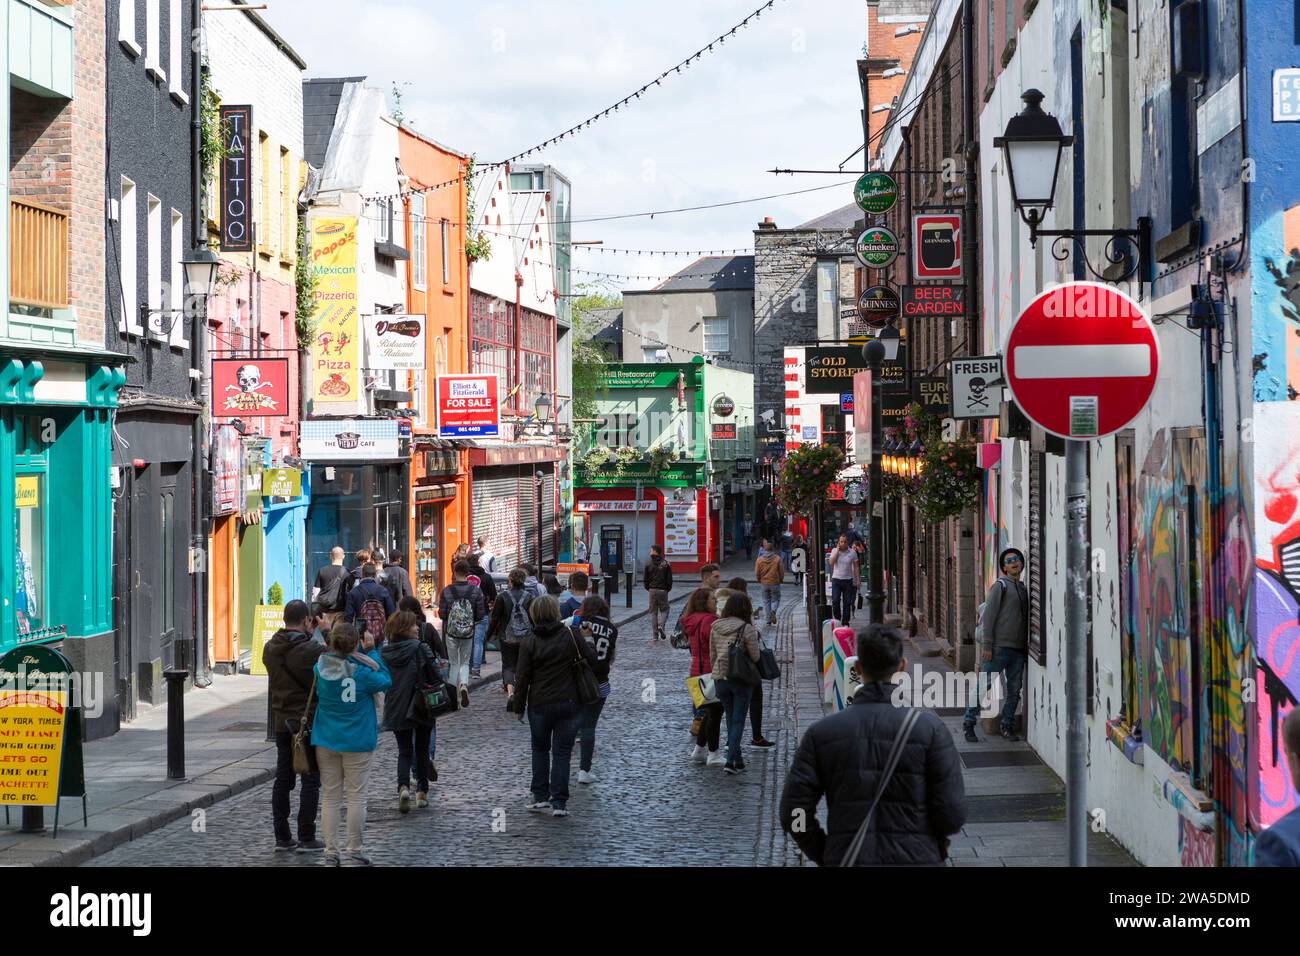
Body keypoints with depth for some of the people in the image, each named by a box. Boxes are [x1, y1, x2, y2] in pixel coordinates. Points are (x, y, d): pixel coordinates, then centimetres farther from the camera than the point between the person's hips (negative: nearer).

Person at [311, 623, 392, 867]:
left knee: (330, 797, 11)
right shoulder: (362, 672, -17)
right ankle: (353, 853, 10)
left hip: (325, 741, 3)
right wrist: (371, 652, 2)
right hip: (357, 742, -3)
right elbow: (386, 681, -1)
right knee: (356, 797, 6)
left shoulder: (320, 668, -7)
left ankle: (331, 853, 13)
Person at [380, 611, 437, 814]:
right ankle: (422, 791, 15)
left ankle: (403, 786, -13)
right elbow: (434, 677, -14)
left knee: (404, 751, 11)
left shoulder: (384, 653, -1)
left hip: (396, 709, 3)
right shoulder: (420, 648, -14)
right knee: (422, 750, 14)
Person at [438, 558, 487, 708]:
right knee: (465, 662, 14)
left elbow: (442, 614, -6)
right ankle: (464, 685, -13)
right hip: (469, 632, 0)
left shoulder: (447, 591, -9)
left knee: (454, 662, 16)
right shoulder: (476, 590, -8)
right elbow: (481, 614, -7)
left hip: (451, 633, 0)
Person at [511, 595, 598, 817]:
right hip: (569, 703, 0)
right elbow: (592, 659, 0)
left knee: (540, 749, 18)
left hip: (540, 705, 0)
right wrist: (588, 643, 21)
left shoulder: (529, 643, -6)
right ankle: (559, 801, -1)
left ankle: (540, 796, 18)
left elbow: (522, 678, -5)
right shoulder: (570, 635, -6)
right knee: (562, 751, 5)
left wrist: (519, 707, 5)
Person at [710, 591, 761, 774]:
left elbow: (712, 655, 8)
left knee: (730, 717, 18)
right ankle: (732, 760, -5)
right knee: (738, 720, 3)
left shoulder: (715, 627, 1)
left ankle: (735, 756, 23)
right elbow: (755, 657, -9)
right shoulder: (747, 629, -14)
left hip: (719, 677, 4)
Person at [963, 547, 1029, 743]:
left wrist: (1026, 647, 15)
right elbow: (988, 616, -9)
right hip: (999, 648, -6)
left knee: (1014, 690, 7)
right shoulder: (1000, 586, -4)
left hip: (1018, 650, 6)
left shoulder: (1023, 588, 17)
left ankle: (1007, 727, 17)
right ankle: (969, 723, 3)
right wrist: (986, 645, -15)